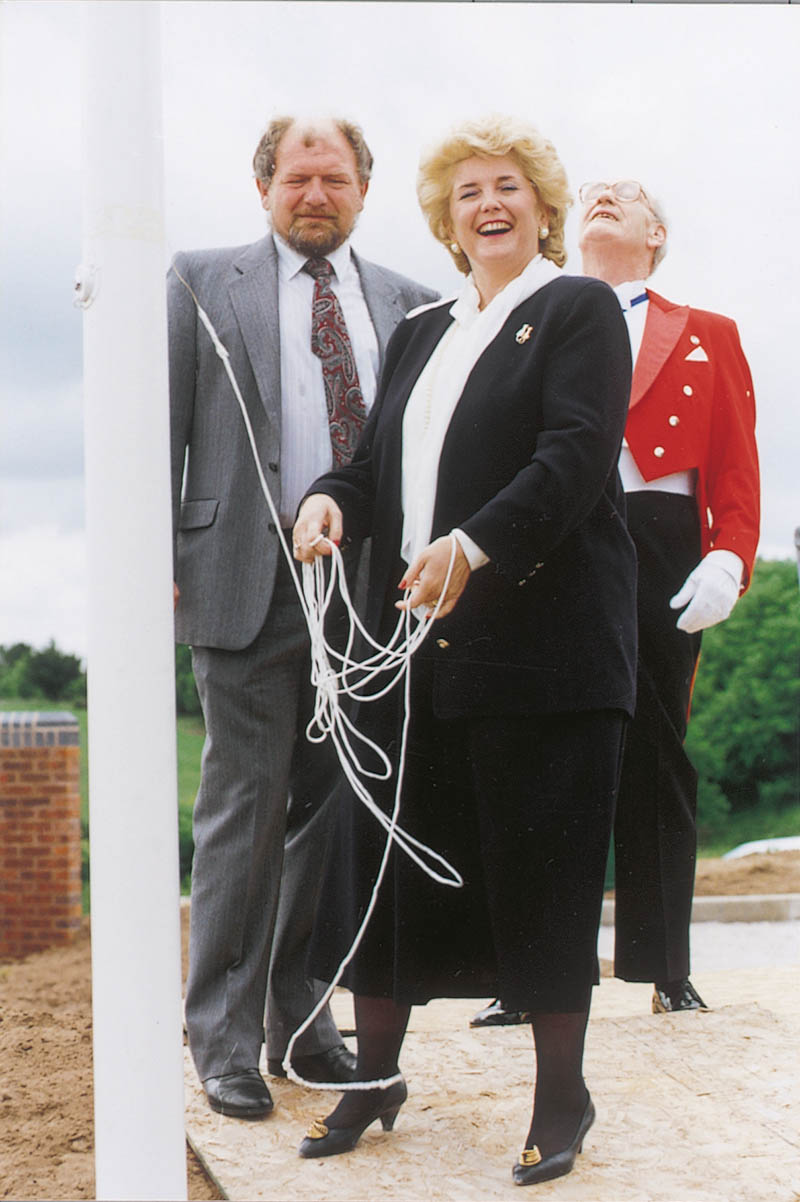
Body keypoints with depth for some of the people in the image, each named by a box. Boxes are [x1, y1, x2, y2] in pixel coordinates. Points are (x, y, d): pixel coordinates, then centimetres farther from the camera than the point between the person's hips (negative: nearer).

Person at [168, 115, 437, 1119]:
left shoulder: (407, 304, 14)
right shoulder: (203, 283, 7)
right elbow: (160, 428, 3)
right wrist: (159, 562, -6)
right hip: (250, 580, -3)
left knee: (333, 811, 9)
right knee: (244, 810, -2)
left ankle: (303, 1024, 21)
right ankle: (224, 1039, 8)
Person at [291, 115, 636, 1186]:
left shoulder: (579, 311, 0)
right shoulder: (421, 332, 20)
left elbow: (577, 455, -13)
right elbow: (382, 462, 19)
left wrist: (476, 545, -26)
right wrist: (334, 497, -4)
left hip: (540, 636, -6)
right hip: (416, 639, 6)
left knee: (539, 863, 1)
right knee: (383, 848, 7)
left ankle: (562, 1095, 16)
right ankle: (376, 1075, 22)